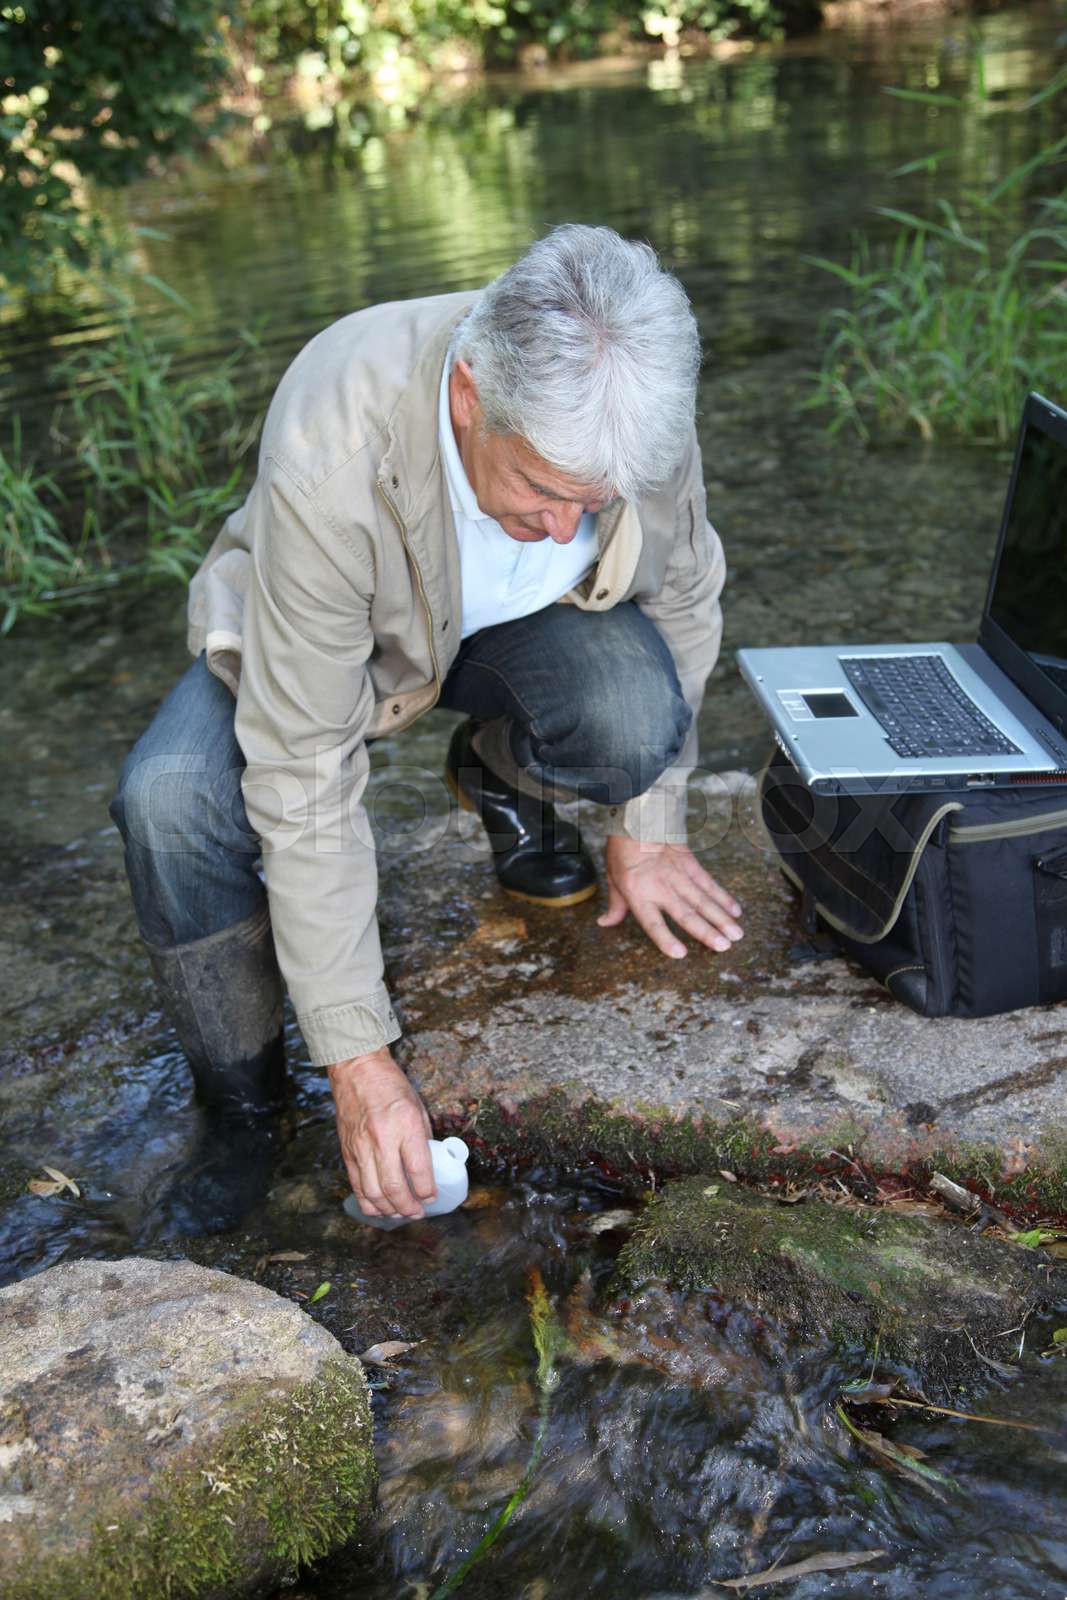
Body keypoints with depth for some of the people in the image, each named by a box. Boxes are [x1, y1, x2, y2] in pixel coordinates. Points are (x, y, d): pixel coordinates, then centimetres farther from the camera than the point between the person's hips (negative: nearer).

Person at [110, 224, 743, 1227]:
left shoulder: (636, 393, -28)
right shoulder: (330, 455, -39)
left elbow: (682, 594, -8)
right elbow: (304, 780, -35)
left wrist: (648, 827, -6)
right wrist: (359, 1060, -32)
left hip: (524, 622, 2)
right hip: (320, 633, -2)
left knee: (637, 722, -33)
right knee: (171, 803, -31)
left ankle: (500, 775, 5)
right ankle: (240, 1101, -5)